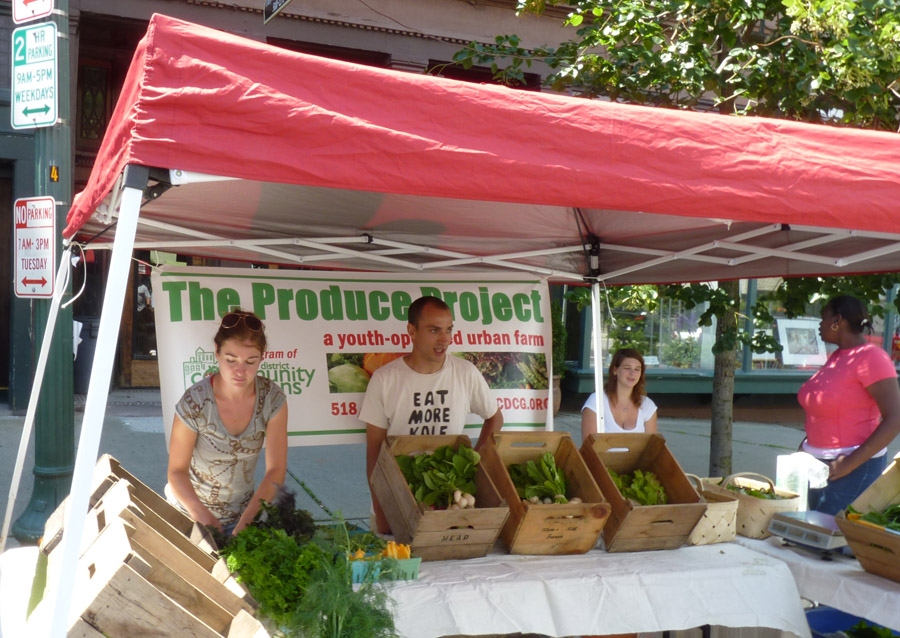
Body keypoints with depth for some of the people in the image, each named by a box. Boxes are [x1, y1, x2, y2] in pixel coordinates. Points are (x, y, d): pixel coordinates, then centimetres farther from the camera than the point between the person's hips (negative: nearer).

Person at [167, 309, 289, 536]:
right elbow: (177, 471, -17)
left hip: (244, 512, 2)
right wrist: (203, 517, -35)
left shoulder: (272, 399, -16)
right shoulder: (194, 401, -23)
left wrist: (244, 523, -28)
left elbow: (276, 471, -16)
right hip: (193, 513, -2)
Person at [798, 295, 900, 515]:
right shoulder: (836, 357, 12)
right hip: (819, 464, 8)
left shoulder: (870, 357, -14)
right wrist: (809, 444, 7)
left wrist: (850, 463, -22)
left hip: (854, 469, -8)